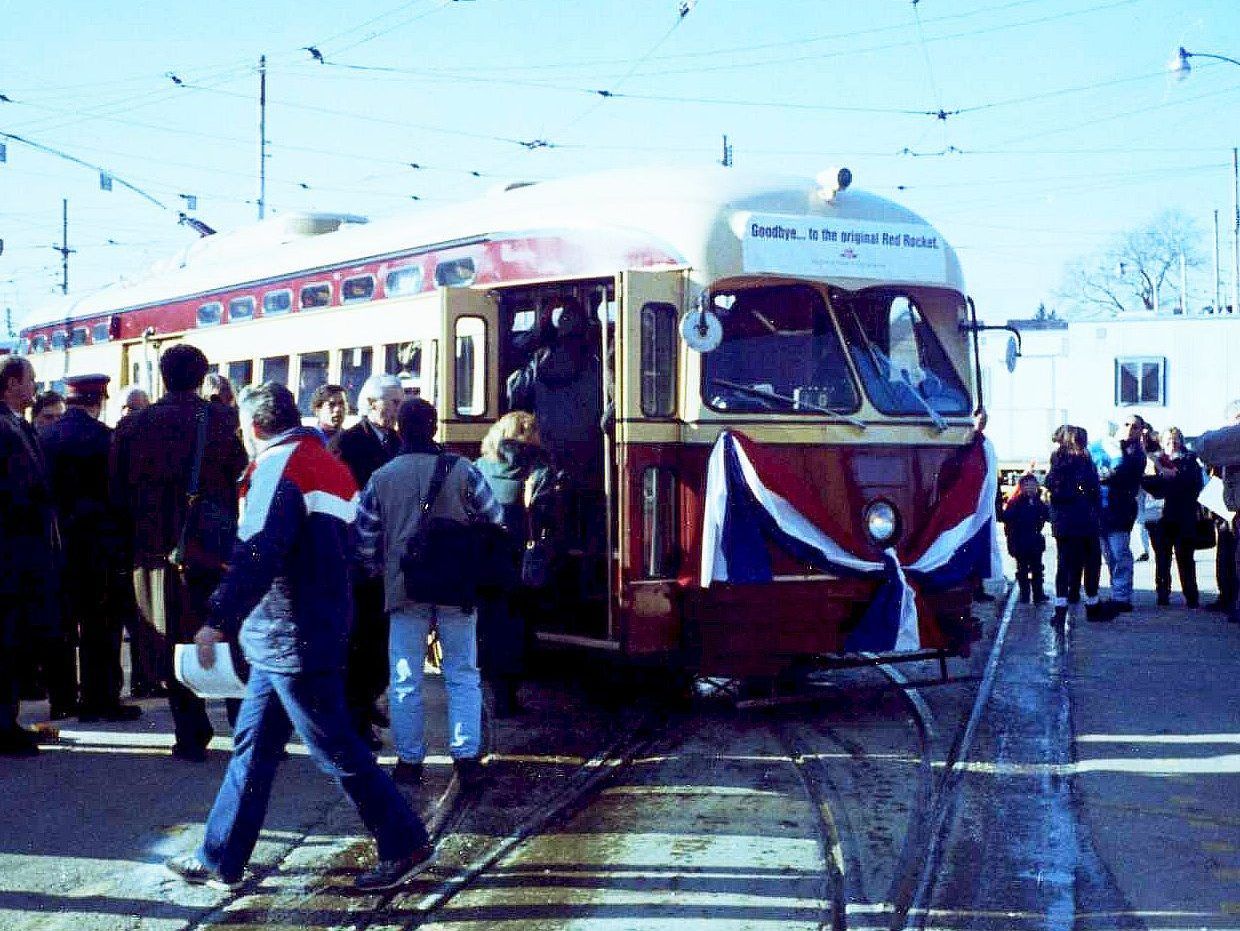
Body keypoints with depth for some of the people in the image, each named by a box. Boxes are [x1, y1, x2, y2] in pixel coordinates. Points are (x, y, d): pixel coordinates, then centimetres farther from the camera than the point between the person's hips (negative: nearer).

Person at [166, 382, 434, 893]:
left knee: (336, 748, -3)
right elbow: (343, 550, 22)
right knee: (254, 745, 14)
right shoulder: (328, 464, 16)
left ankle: (405, 845, 4)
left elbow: (257, 556, -26)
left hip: (289, 639, -10)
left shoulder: (277, 468, -14)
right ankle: (220, 859, 20)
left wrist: (218, 620, -28)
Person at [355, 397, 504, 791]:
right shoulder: (462, 471, -6)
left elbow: (365, 538, 3)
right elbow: (494, 520, 2)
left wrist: (379, 572, 20)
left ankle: (409, 762, 12)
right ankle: (467, 759, 6)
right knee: (463, 675, 9)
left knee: (406, 680, 9)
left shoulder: (381, 478, -3)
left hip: (405, 591, 0)